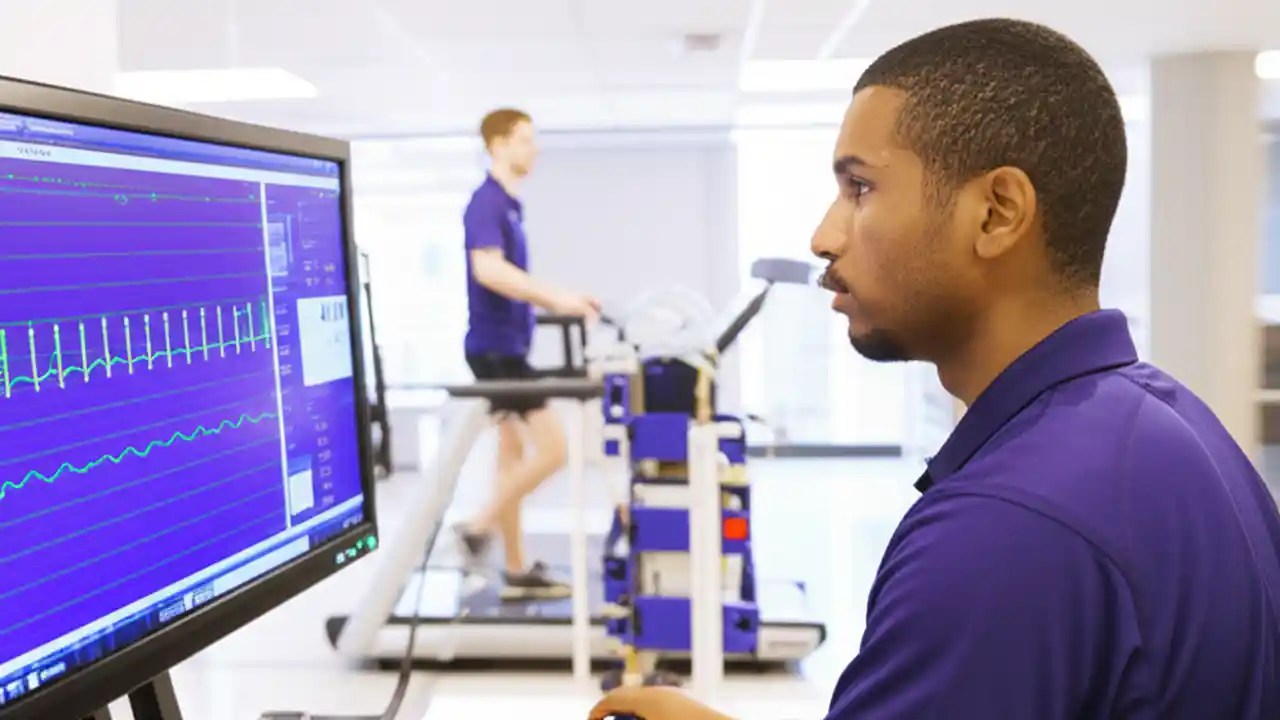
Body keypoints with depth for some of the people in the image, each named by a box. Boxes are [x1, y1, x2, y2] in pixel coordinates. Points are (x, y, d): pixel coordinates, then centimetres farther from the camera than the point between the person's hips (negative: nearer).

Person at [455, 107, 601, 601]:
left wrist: (557, 301, 14)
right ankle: (480, 529, 3)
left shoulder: (508, 205, 17)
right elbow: (488, 270, -29)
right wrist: (557, 298, -28)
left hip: (507, 345, 10)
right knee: (551, 449, -9)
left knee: (513, 458, 11)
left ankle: (517, 571, 19)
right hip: (496, 346, -10)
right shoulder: (487, 203, -13)